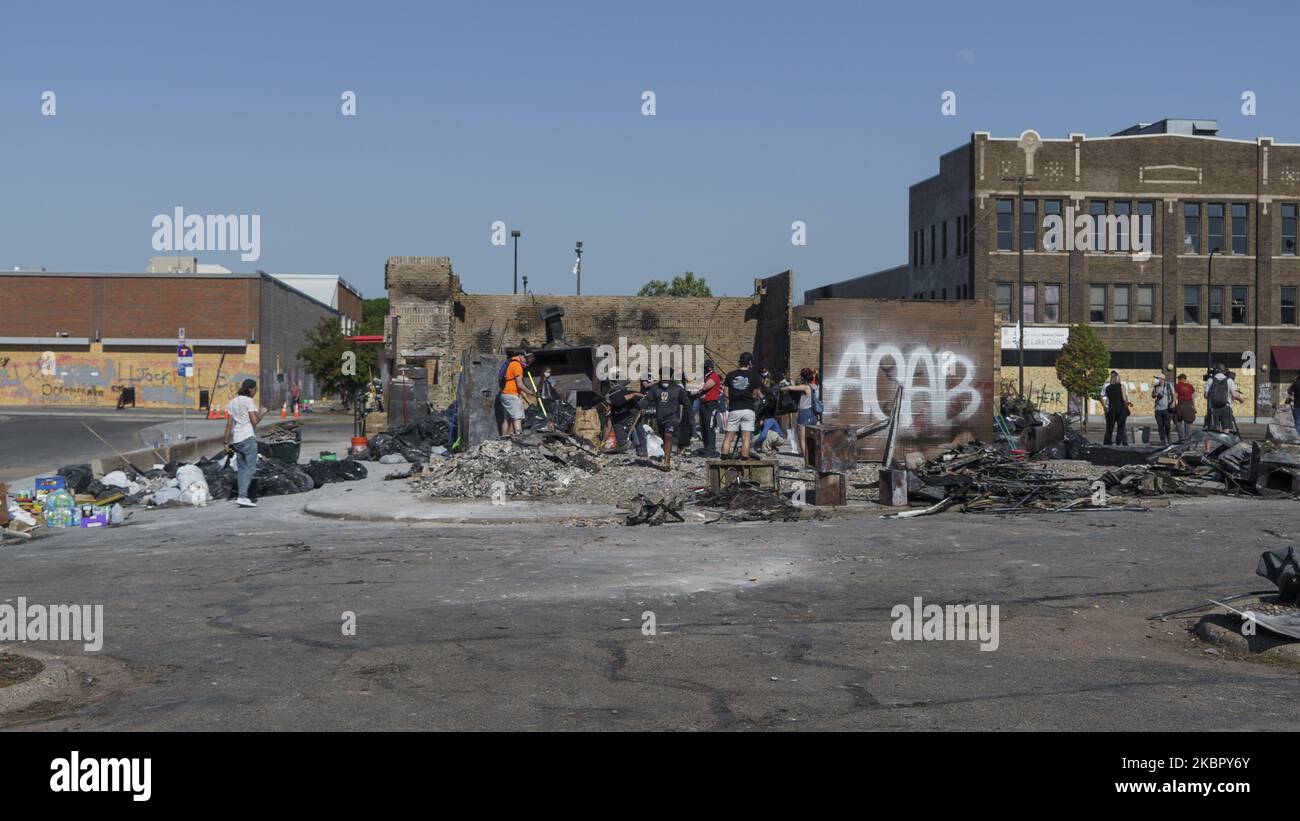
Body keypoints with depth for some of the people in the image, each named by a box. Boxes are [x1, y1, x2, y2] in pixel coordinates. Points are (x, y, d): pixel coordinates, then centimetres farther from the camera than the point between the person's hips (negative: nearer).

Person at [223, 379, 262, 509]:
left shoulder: (232, 402, 13)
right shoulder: (249, 401, -7)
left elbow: (229, 424, 8)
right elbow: (255, 421, -13)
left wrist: (227, 442, 8)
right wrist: (261, 413, 6)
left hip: (236, 439, 8)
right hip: (248, 437, -8)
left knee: (241, 468, 13)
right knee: (250, 467, -8)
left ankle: (241, 496, 12)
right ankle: (242, 496, -18)